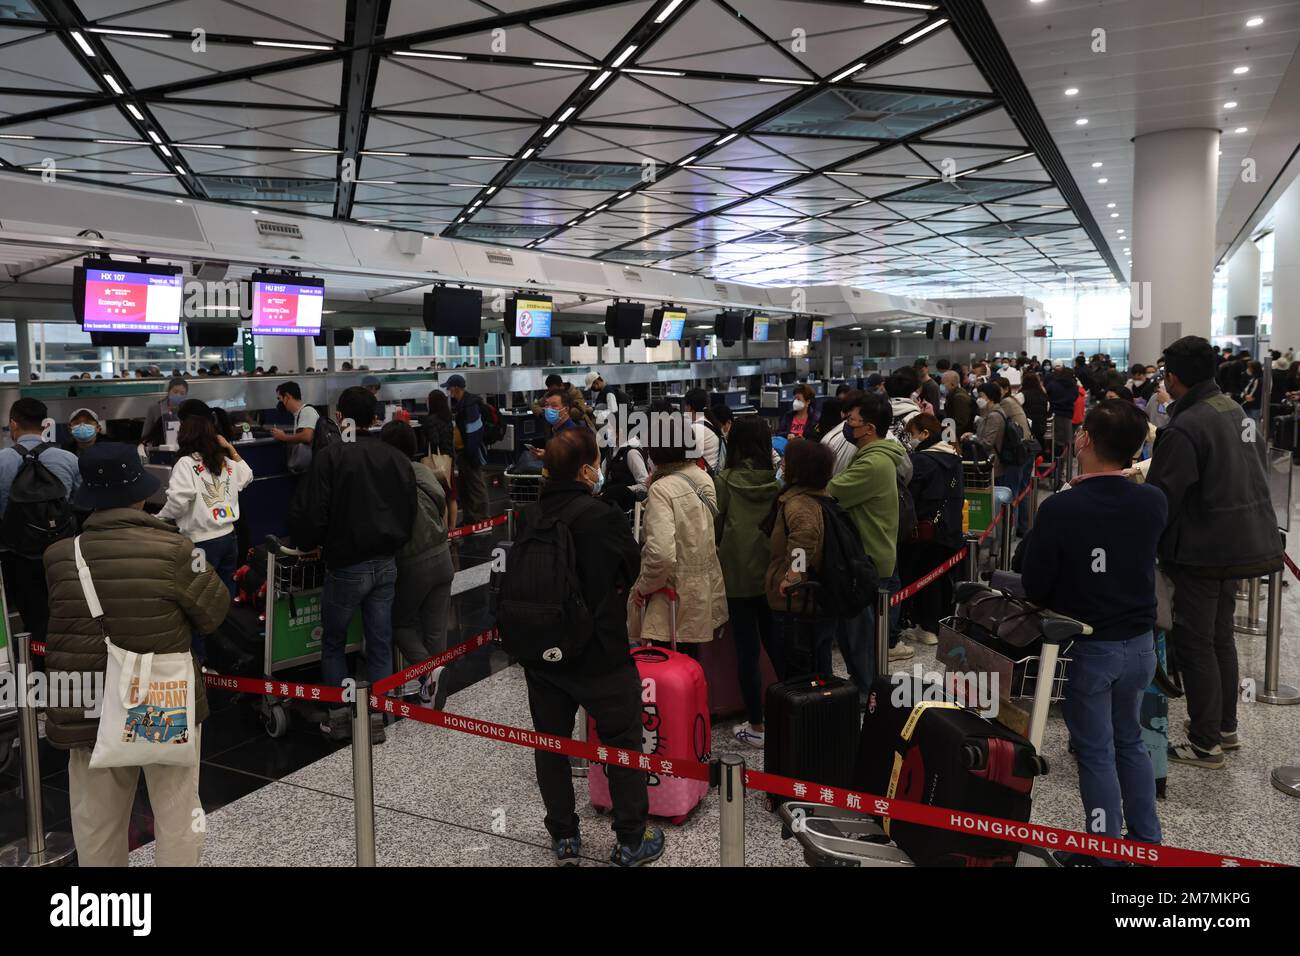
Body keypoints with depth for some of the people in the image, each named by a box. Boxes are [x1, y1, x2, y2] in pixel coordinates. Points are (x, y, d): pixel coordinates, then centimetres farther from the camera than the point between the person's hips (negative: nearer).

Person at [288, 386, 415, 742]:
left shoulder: (331, 456, -14)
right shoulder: (398, 458, 4)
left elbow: (308, 511, -16)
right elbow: (409, 512, 9)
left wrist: (308, 544, 3)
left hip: (346, 566, -4)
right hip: (387, 565, 4)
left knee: (333, 642, 14)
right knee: (380, 643, 10)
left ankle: (339, 716, 17)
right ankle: (376, 719, 14)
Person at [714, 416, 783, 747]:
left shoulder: (725, 481, -10)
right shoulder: (778, 482, -5)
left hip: (738, 576, -3)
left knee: (747, 651, 5)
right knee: (776, 645, 15)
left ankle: (756, 726, 12)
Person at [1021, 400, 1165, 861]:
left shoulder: (1061, 509, -23)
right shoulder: (1154, 502, -8)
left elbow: (1033, 587, -14)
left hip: (1088, 648, -5)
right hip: (1140, 644, 5)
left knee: (1097, 752, 9)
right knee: (1130, 739, 23)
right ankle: (1147, 840, 34)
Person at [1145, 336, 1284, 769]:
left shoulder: (1184, 428, -22)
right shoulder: (1231, 408, 6)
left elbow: (1161, 497, -20)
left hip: (1204, 549, -9)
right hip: (1241, 540, 9)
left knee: (1195, 643, 1)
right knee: (1220, 635, 20)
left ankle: (1206, 744, 9)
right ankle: (1225, 726, 33)